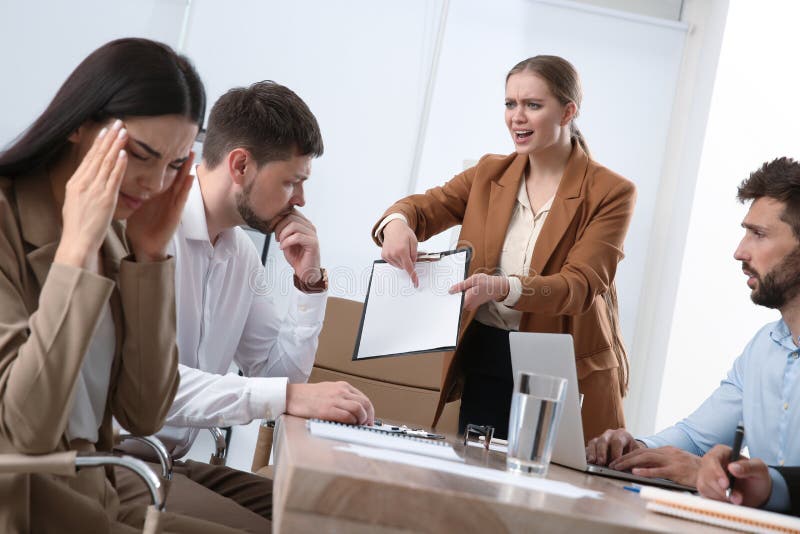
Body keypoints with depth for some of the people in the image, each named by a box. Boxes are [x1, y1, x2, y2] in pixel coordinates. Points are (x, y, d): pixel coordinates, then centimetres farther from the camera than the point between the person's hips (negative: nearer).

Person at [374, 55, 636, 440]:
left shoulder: (610, 193, -6)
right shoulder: (490, 173, 11)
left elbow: (581, 285, -15)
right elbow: (427, 207, 4)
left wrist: (502, 288, -33)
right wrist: (397, 223, -23)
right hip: (483, 361, 4)